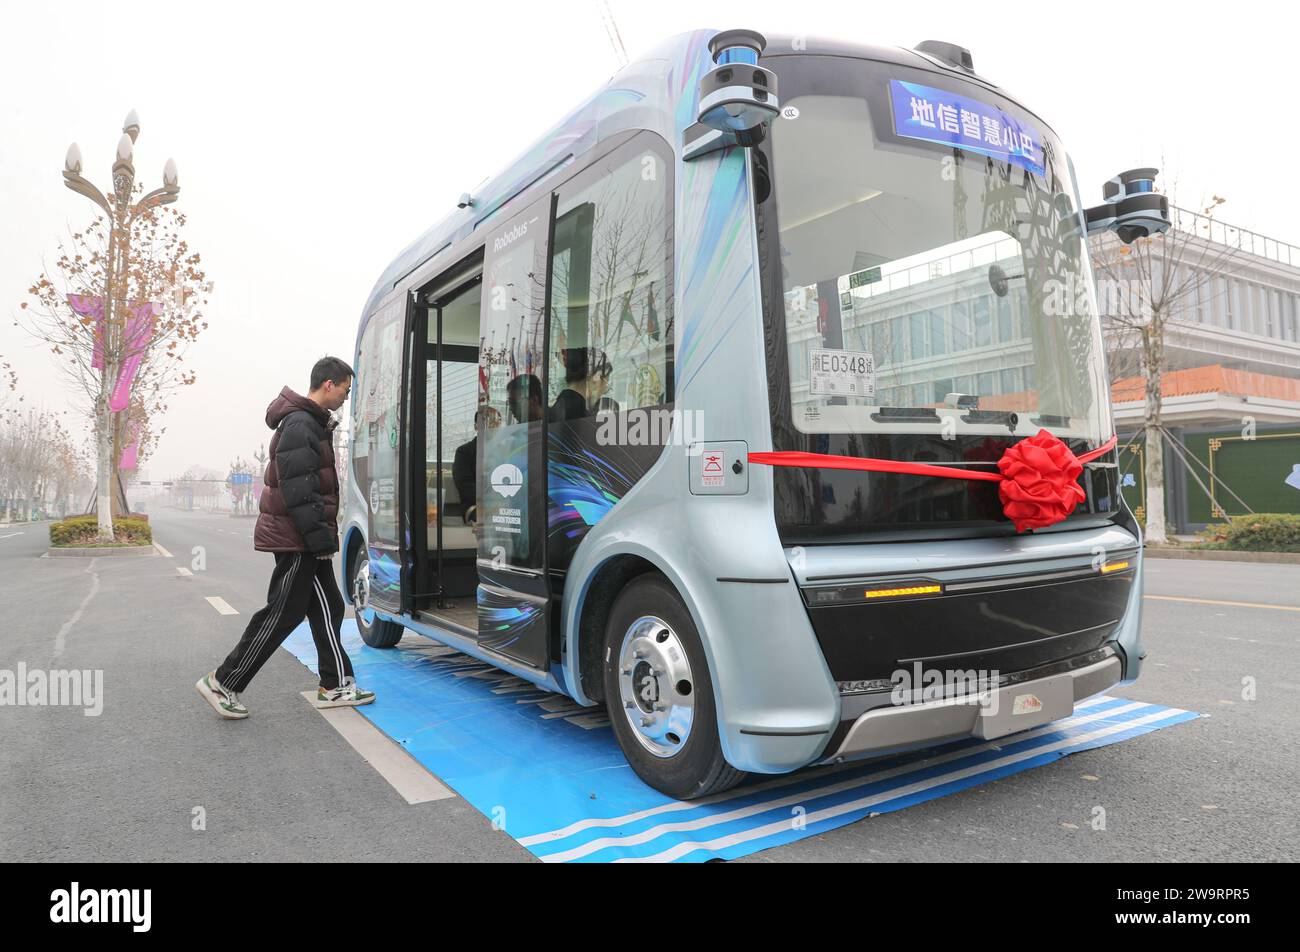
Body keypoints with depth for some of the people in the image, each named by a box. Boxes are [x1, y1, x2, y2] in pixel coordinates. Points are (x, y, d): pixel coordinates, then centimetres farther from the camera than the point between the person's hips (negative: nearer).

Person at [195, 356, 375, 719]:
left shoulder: (313, 423, 16)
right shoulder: (300, 424, -16)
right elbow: (298, 489, -22)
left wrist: (323, 534, 17)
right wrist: (321, 536, -21)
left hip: (305, 539, 10)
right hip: (296, 539, -10)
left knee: (327, 608, 12)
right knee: (283, 613, -3)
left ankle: (336, 686, 19)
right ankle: (223, 683, 9)